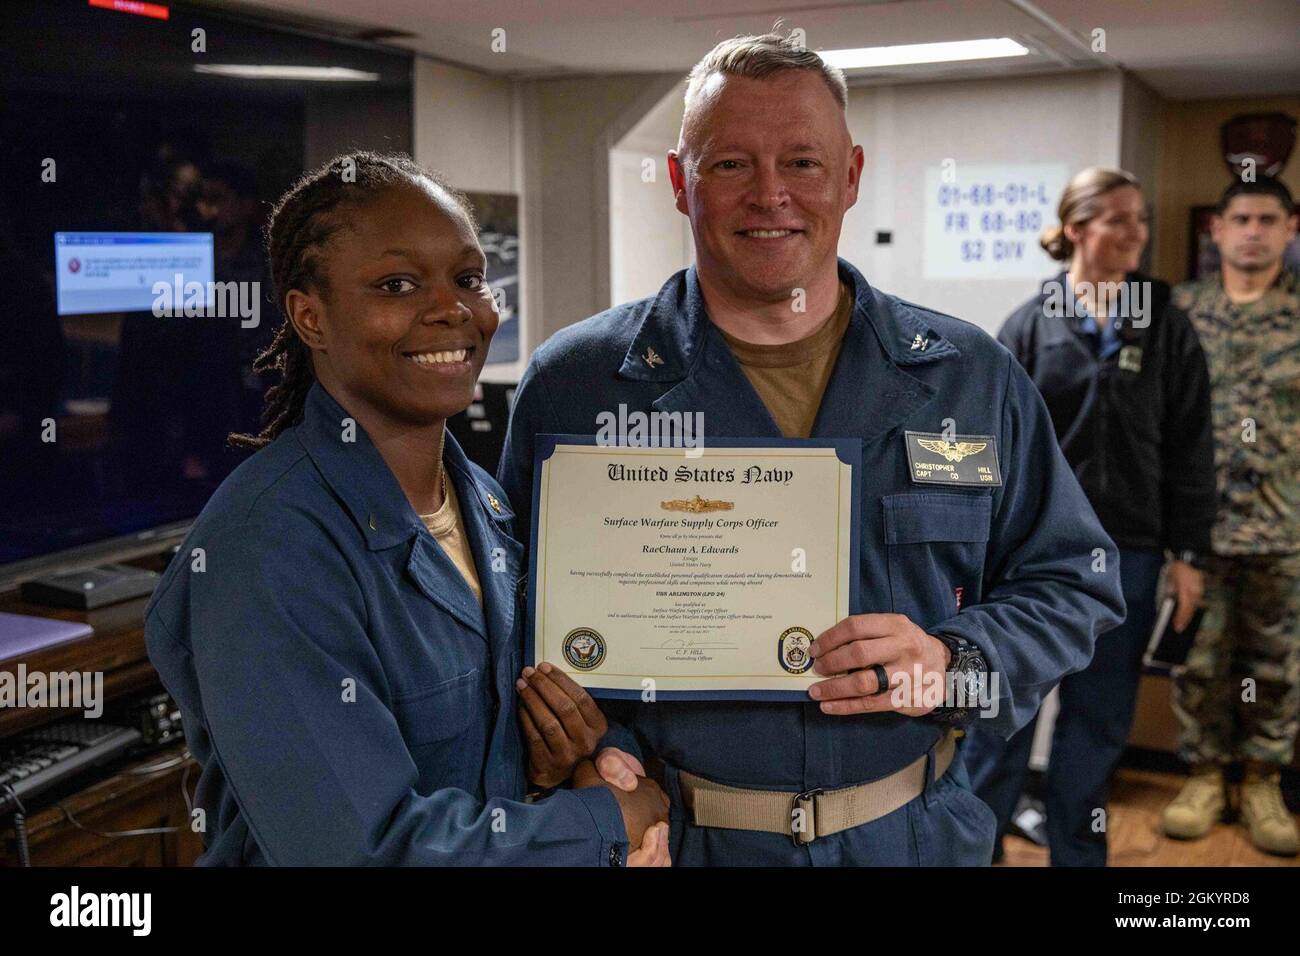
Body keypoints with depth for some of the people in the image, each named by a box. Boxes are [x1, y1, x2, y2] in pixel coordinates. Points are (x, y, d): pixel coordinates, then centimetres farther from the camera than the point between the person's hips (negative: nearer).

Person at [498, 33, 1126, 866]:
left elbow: (1074, 581, 4)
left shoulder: (973, 380, -1)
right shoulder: (573, 386, -6)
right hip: (662, 833, -1)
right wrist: (591, 751, -18)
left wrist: (955, 660, -14)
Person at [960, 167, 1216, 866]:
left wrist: (1187, 553, 1)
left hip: (1126, 555, 2)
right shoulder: (1030, 325, 0)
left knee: (1099, 719, 12)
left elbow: (1190, 449, 4)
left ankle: (1077, 851, 26)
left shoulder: (1168, 331, 4)